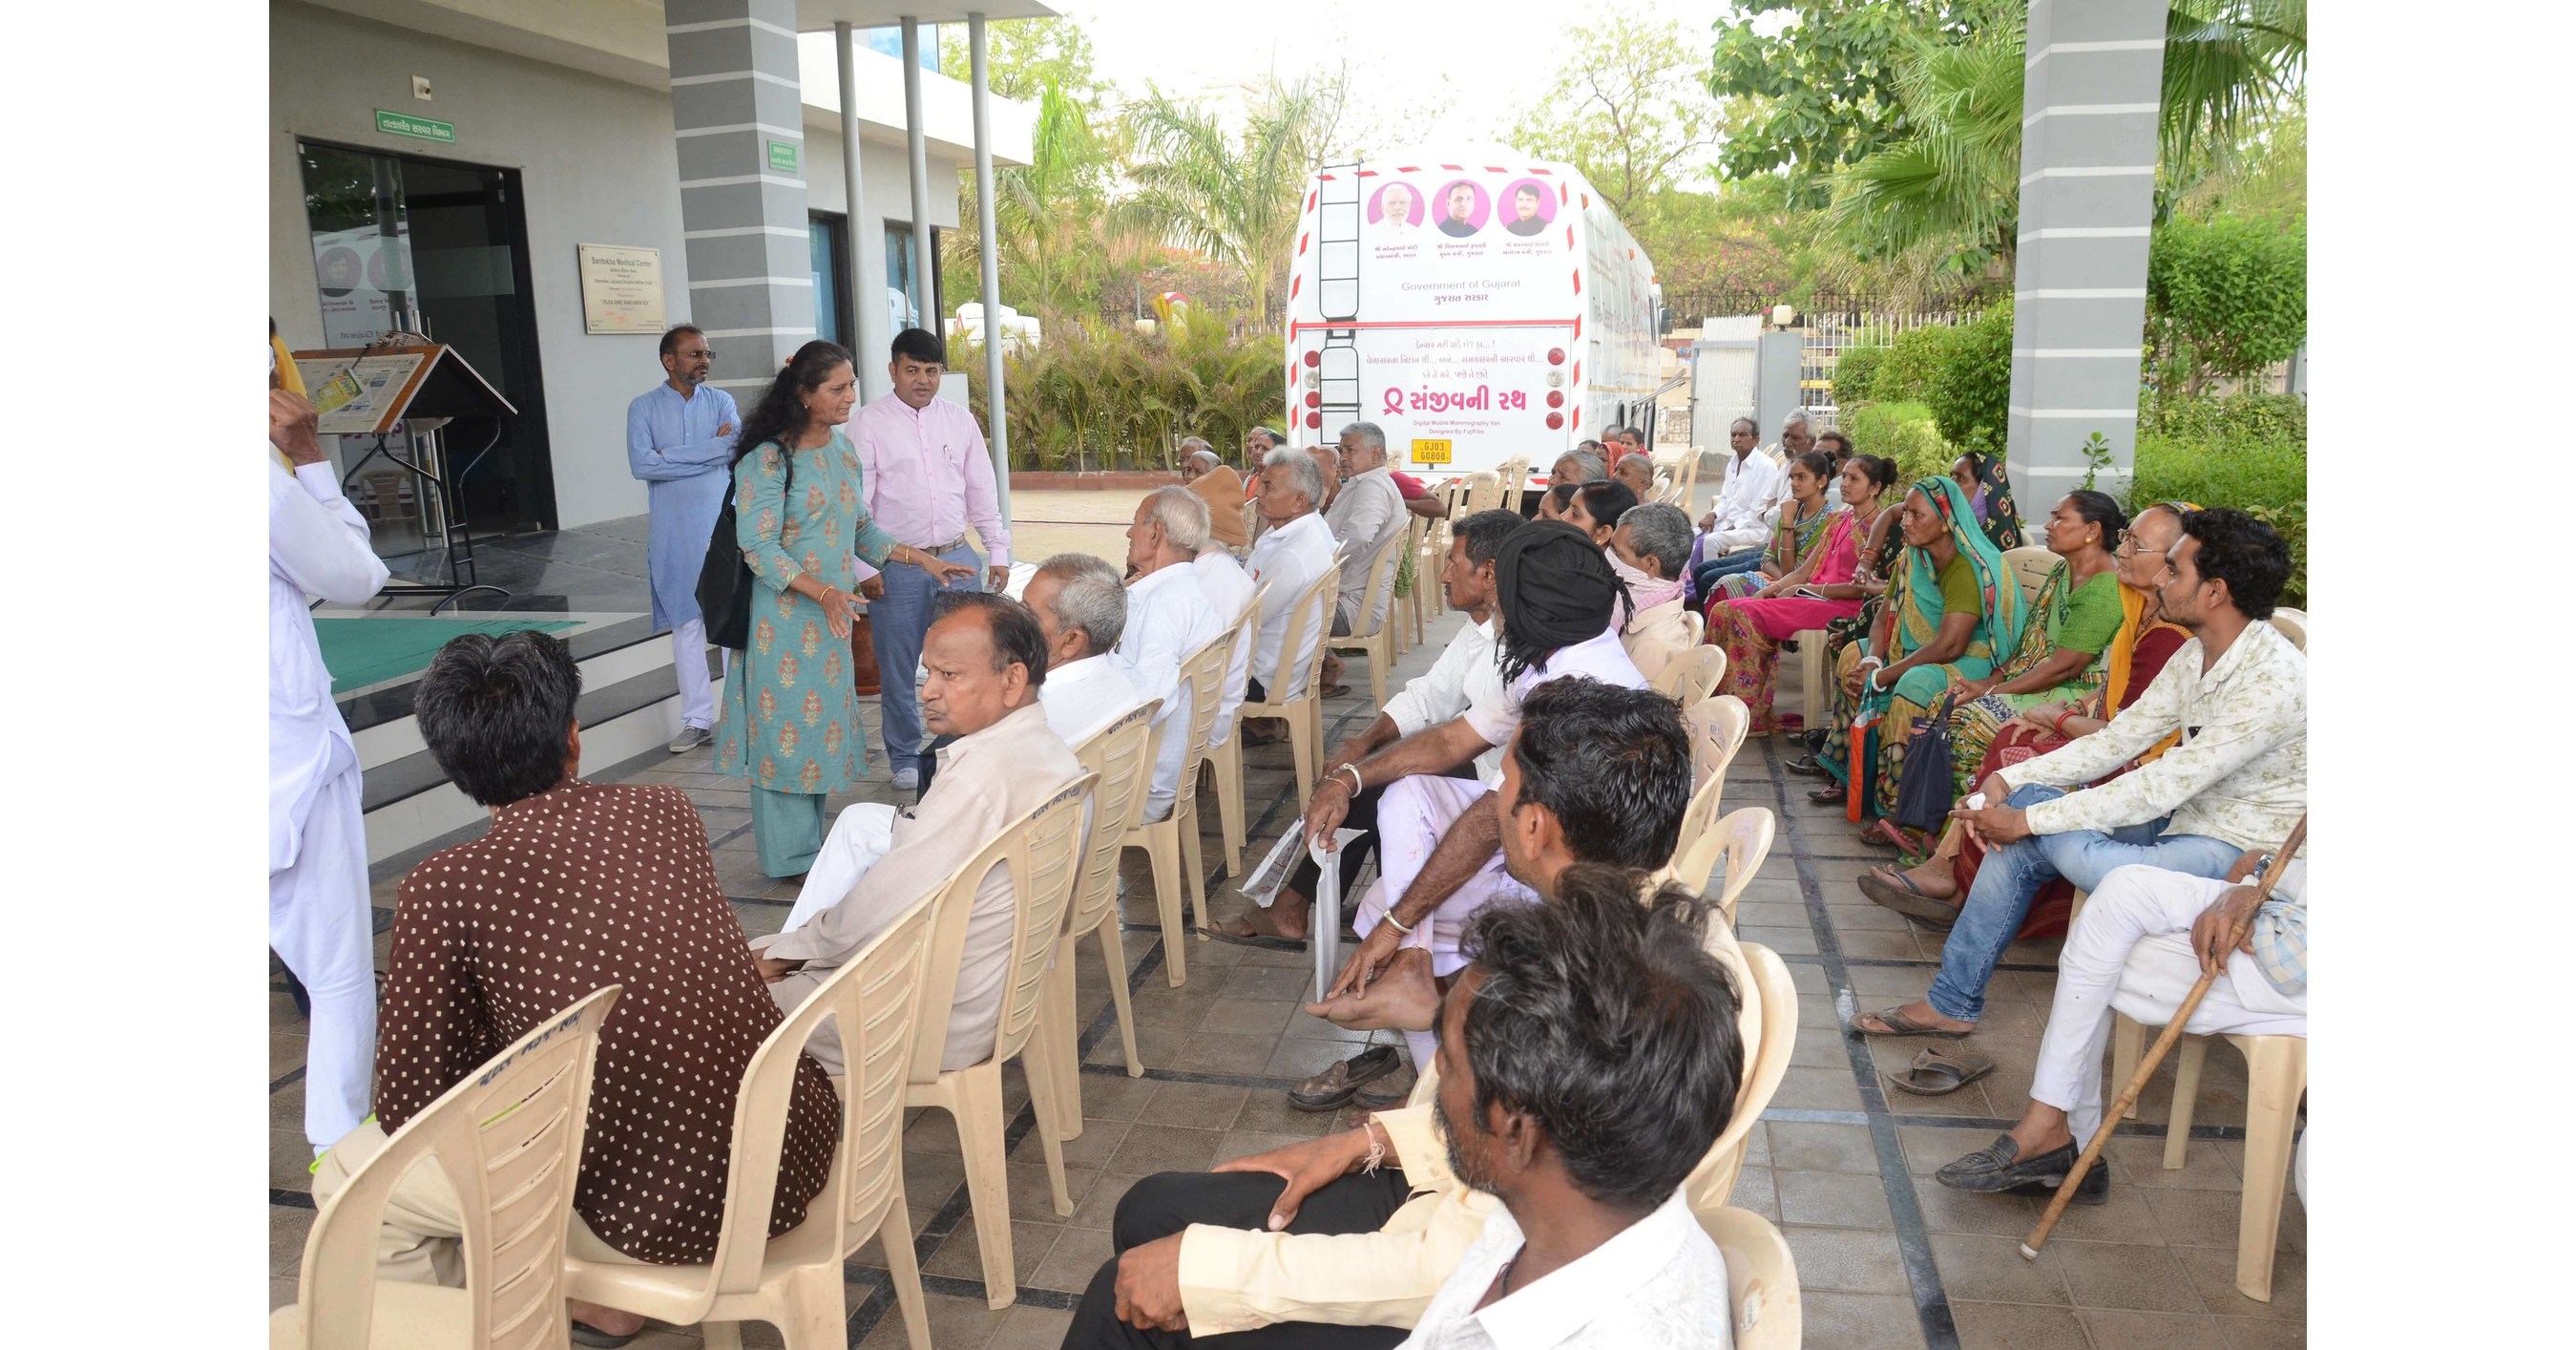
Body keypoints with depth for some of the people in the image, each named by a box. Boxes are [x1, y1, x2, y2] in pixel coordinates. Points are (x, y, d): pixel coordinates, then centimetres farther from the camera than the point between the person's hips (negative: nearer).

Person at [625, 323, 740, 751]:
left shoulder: (720, 401, 5)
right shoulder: (644, 407, 2)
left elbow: (737, 446, -12)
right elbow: (640, 464, -12)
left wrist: (672, 457, -13)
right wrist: (712, 450, -12)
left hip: (723, 526, 0)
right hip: (673, 534, 0)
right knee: (686, 624, 5)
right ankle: (698, 719, 13)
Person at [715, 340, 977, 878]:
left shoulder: (844, 449, 11)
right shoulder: (768, 459, -13)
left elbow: (861, 530, 19)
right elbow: (757, 547, -16)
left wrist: (921, 558, 10)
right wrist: (821, 591, -26)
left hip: (832, 613, 7)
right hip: (784, 615, -7)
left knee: (823, 722, 11)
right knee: (788, 724, -1)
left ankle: (811, 844, 23)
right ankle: (789, 857, 11)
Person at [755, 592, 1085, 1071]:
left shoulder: (984, 772, -29)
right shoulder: (1049, 748, 0)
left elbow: (875, 917, -23)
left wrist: (783, 948, -4)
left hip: (943, 1021, -9)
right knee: (862, 821, 14)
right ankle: (786, 963, 21)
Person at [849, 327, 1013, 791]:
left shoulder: (960, 419, 9)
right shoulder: (869, 423, -2)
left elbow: (981, 489, 13)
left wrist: (998, 551, 9)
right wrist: (863, 567, -9)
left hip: (957, 559, 3)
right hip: (895, 565, -3)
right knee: (898, 670, 6)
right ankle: (904, 759, 23)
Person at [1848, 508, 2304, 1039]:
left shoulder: (2274, 680, -25)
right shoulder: (2195, 655, 4)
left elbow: (2163, 786, -27)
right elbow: (2120, 738, 5)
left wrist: (2027, 820, -24)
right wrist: (2009, 779, -8)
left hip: (2240, 851, -9)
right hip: (2188, 815, 9)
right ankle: (1951, 1002, 2)